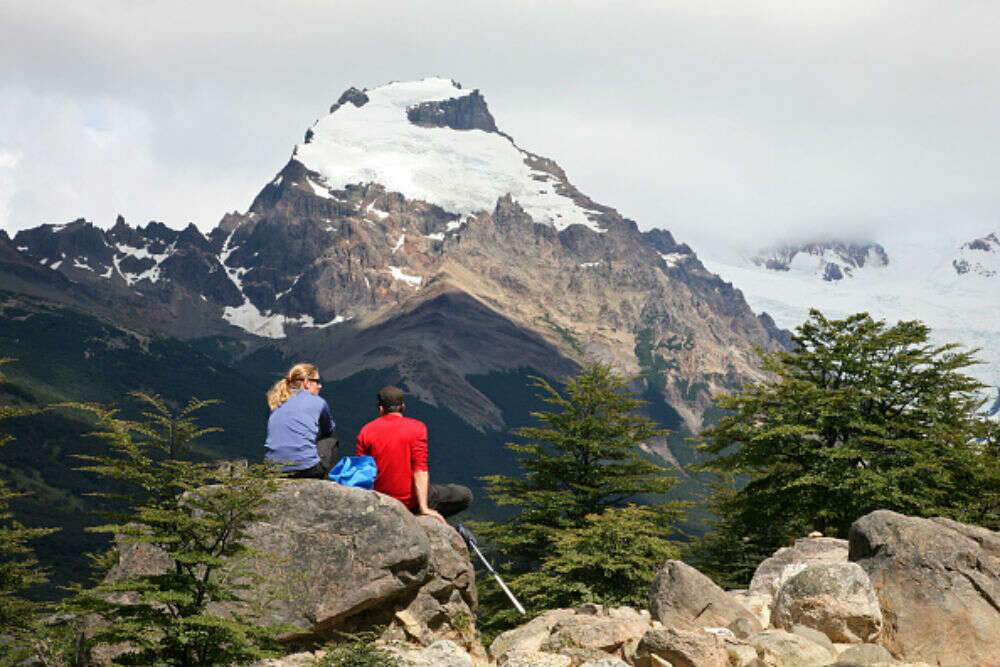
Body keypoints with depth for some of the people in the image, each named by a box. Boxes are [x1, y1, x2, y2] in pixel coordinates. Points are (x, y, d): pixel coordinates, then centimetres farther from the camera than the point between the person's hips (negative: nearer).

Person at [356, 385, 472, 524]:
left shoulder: (366, 431, 1)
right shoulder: (416, 428, -7)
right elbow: (420, 468, -16)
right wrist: (424, 508, -21)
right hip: (410, 501, -5)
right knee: (466, 495, 7)